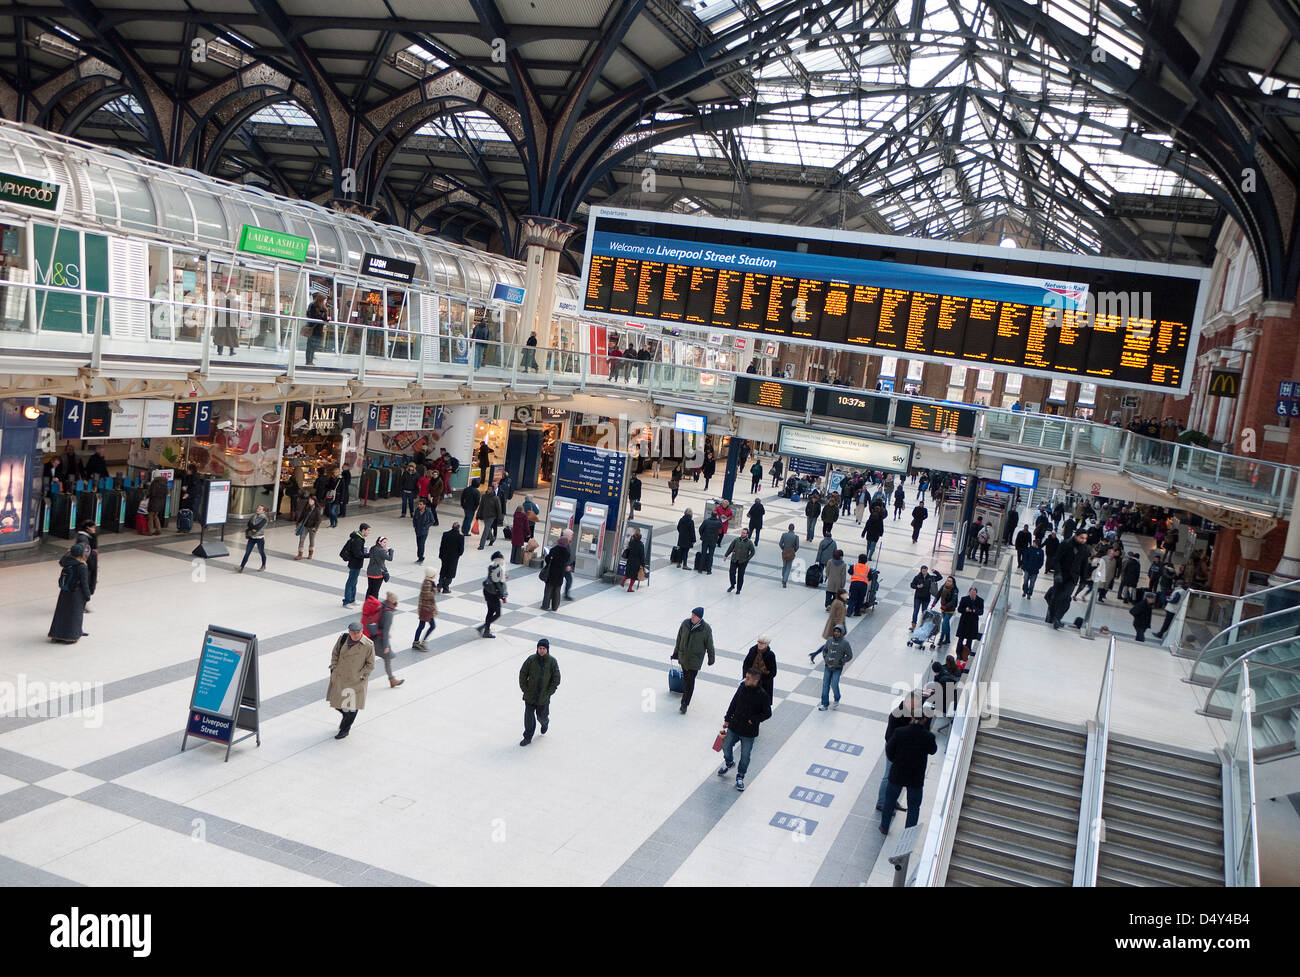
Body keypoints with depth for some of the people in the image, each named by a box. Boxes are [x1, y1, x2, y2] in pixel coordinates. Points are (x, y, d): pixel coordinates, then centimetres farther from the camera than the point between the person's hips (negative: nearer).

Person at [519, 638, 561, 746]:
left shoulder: (552, 662, -10)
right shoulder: (531, 659, -10)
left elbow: (556, 679, -4)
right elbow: (522, 674, -1)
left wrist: (548, 693, -7)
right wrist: (525, 690, -4)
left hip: (544, 698, 0)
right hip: (530, 696, 0)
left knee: (542, 716, 13)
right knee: (528, 717, 4)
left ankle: (545, 723, 49)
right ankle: (528, 737, 22)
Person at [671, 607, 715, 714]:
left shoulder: (706, 629, -18)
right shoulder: (685, 623, -8)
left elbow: (709, 645, -7)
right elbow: (679, 638, 5)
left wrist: (711, 659, 2)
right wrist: (676, 652, 13)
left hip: (695, 660, -4)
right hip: (683, 656, 4)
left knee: (690, 681, -2)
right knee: (685, 676, 22)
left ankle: (684, 704, 5)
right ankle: (685, 691, 47)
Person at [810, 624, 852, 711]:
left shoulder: (845, 643, -15)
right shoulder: (830, 640, -4)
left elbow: (849, 656, -6)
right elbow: (824, 650, 12)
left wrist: (841, 661, -16)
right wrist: (825, 658, -3)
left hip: (837, 668, -4)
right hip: (828, 667, 4)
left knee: (834, 684, -11)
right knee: (825, 685, 4)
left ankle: (837, 700, 19)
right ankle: (825, 705, 13)